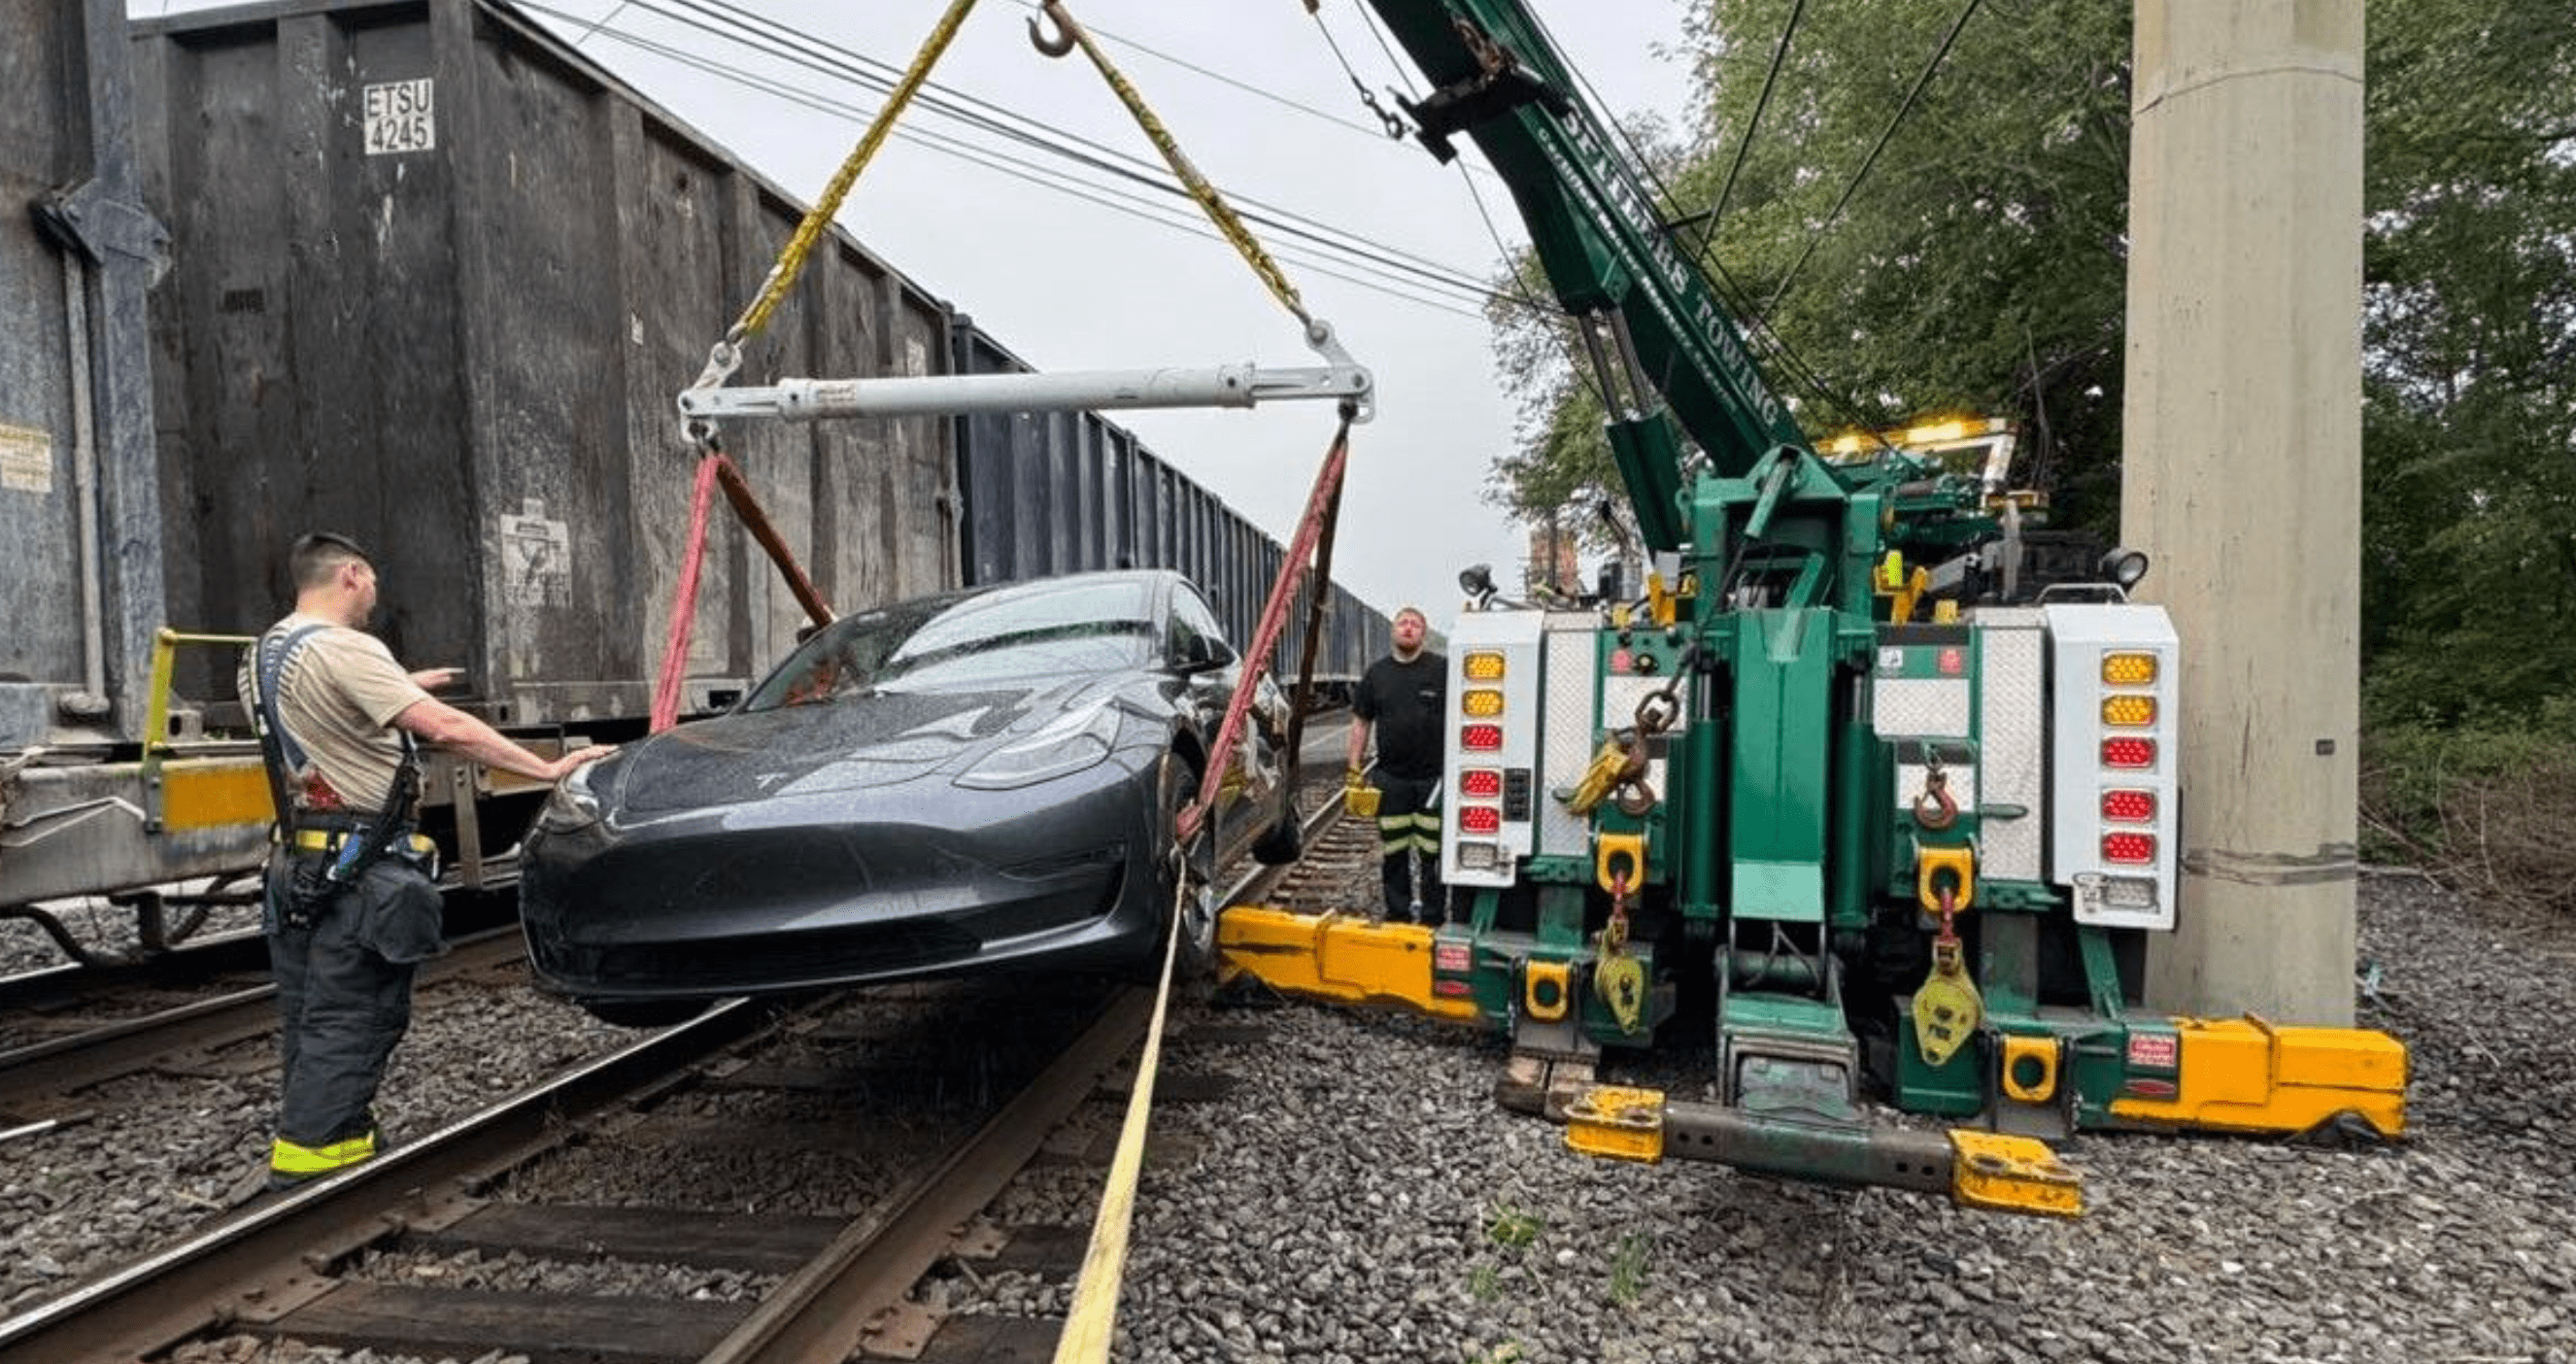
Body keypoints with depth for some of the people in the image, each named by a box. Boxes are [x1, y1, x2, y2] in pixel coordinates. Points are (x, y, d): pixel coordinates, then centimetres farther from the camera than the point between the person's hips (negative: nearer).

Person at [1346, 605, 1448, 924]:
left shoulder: (1442, 669, 0)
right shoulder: (1376, 673, 9)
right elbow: (1361, 722, 11)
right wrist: (1354, 769, 7)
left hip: (1434, 776, -2)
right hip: (1391, 777, 3)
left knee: (1432, 849, 2)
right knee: (1393, 850, 8)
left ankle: (1433, 915, 15)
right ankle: (1397, 912, 21)